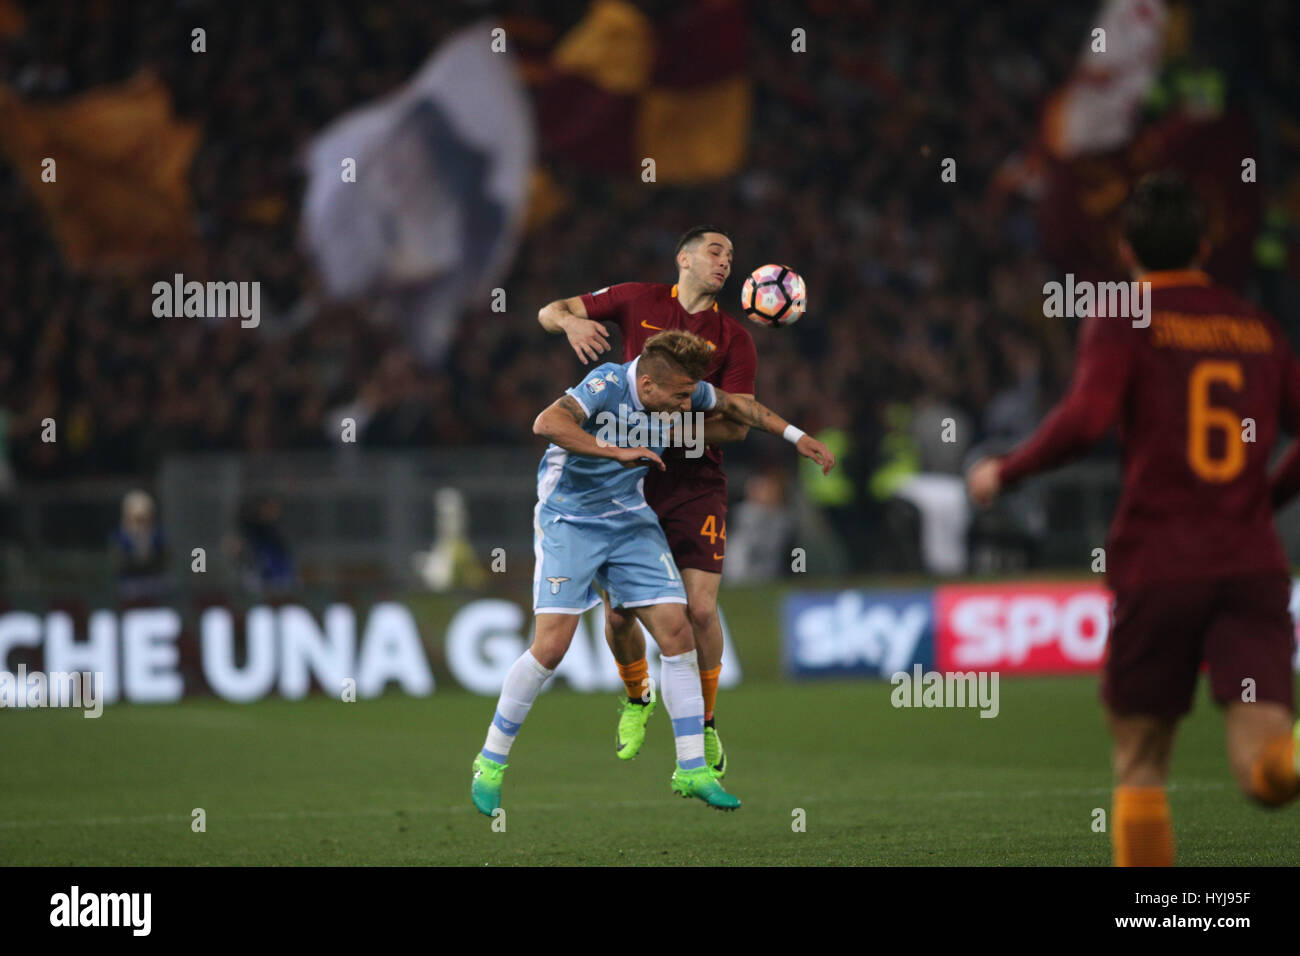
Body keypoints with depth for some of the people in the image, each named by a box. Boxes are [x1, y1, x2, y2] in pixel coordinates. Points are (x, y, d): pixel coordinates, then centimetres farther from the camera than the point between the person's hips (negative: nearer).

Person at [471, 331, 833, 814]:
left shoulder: (683, 389, -6)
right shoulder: (607, 385, -26)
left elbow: (737, 405, 15)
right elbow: (547, 423, -42)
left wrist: (795, 436, 15)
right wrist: (619, 452, -43)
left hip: (631, 521, 6)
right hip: (569, 520, -6)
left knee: (676, 630, -6)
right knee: (551, 646, -15)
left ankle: (692, 770, 3)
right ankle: (491, 762, 3)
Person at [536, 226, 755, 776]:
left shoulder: (734, 339, 3)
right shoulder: (638, 302, 5)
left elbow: (737, 423, -4)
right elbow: (549, 312, 10)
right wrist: (571, 321, -15)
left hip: (696, 483, -1)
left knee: (700, 609, -11)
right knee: (618, 612, -1)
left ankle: (704, 723, 10)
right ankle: (636, 700, 29)